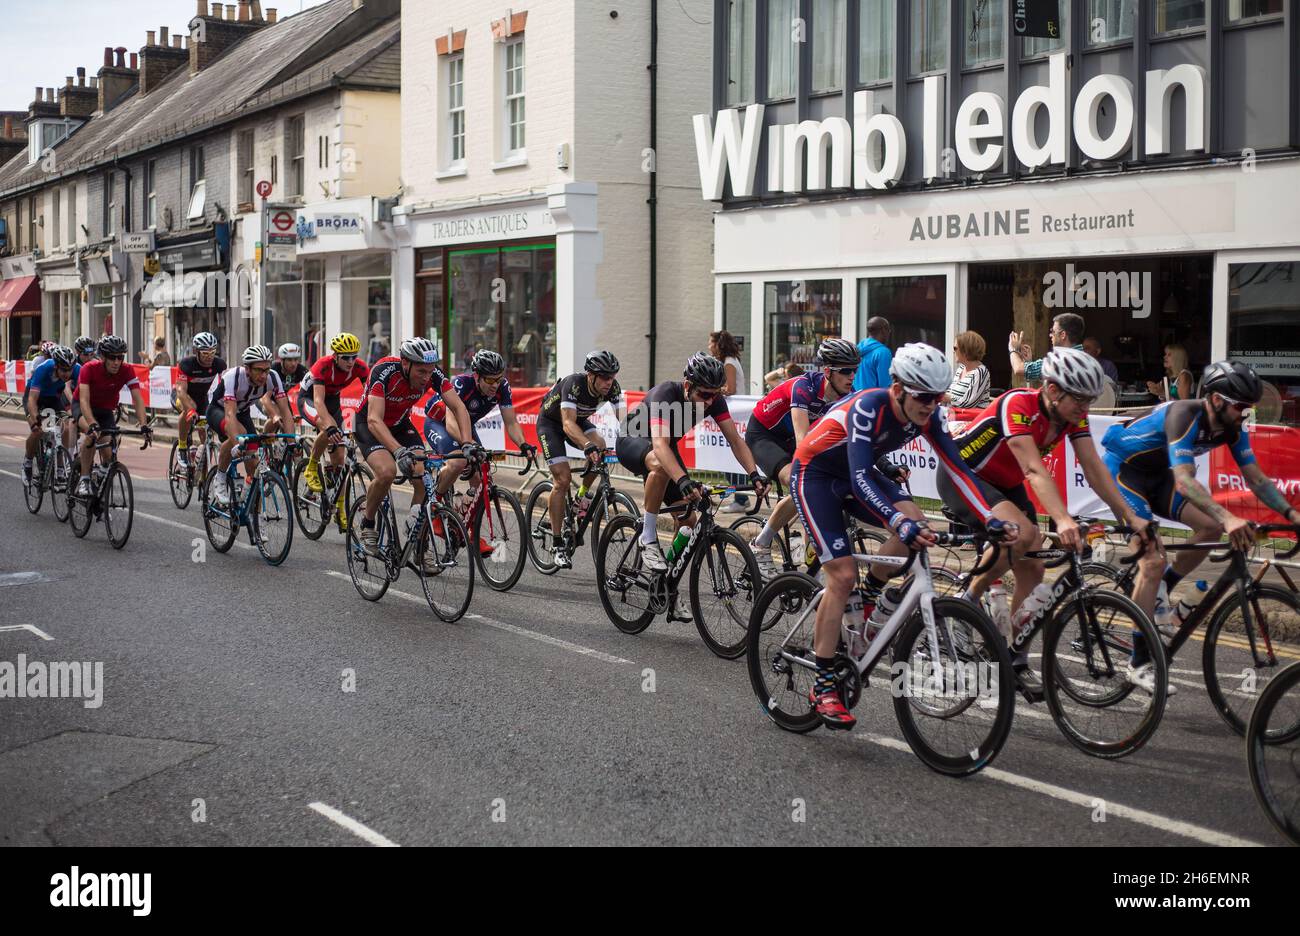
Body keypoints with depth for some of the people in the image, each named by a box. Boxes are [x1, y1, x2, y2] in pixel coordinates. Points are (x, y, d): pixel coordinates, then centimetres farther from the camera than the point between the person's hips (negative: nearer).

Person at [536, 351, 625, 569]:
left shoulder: (612, 388, -21)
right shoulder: (574, 384, -37)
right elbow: (568, 424, -47)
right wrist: (588, 446, -63)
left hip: (579, 420, 5)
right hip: (551, 422, -5)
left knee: (600, 446, -27)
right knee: (563, 478, -17)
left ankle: (581, 497, -1)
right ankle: (558, 544, -9)